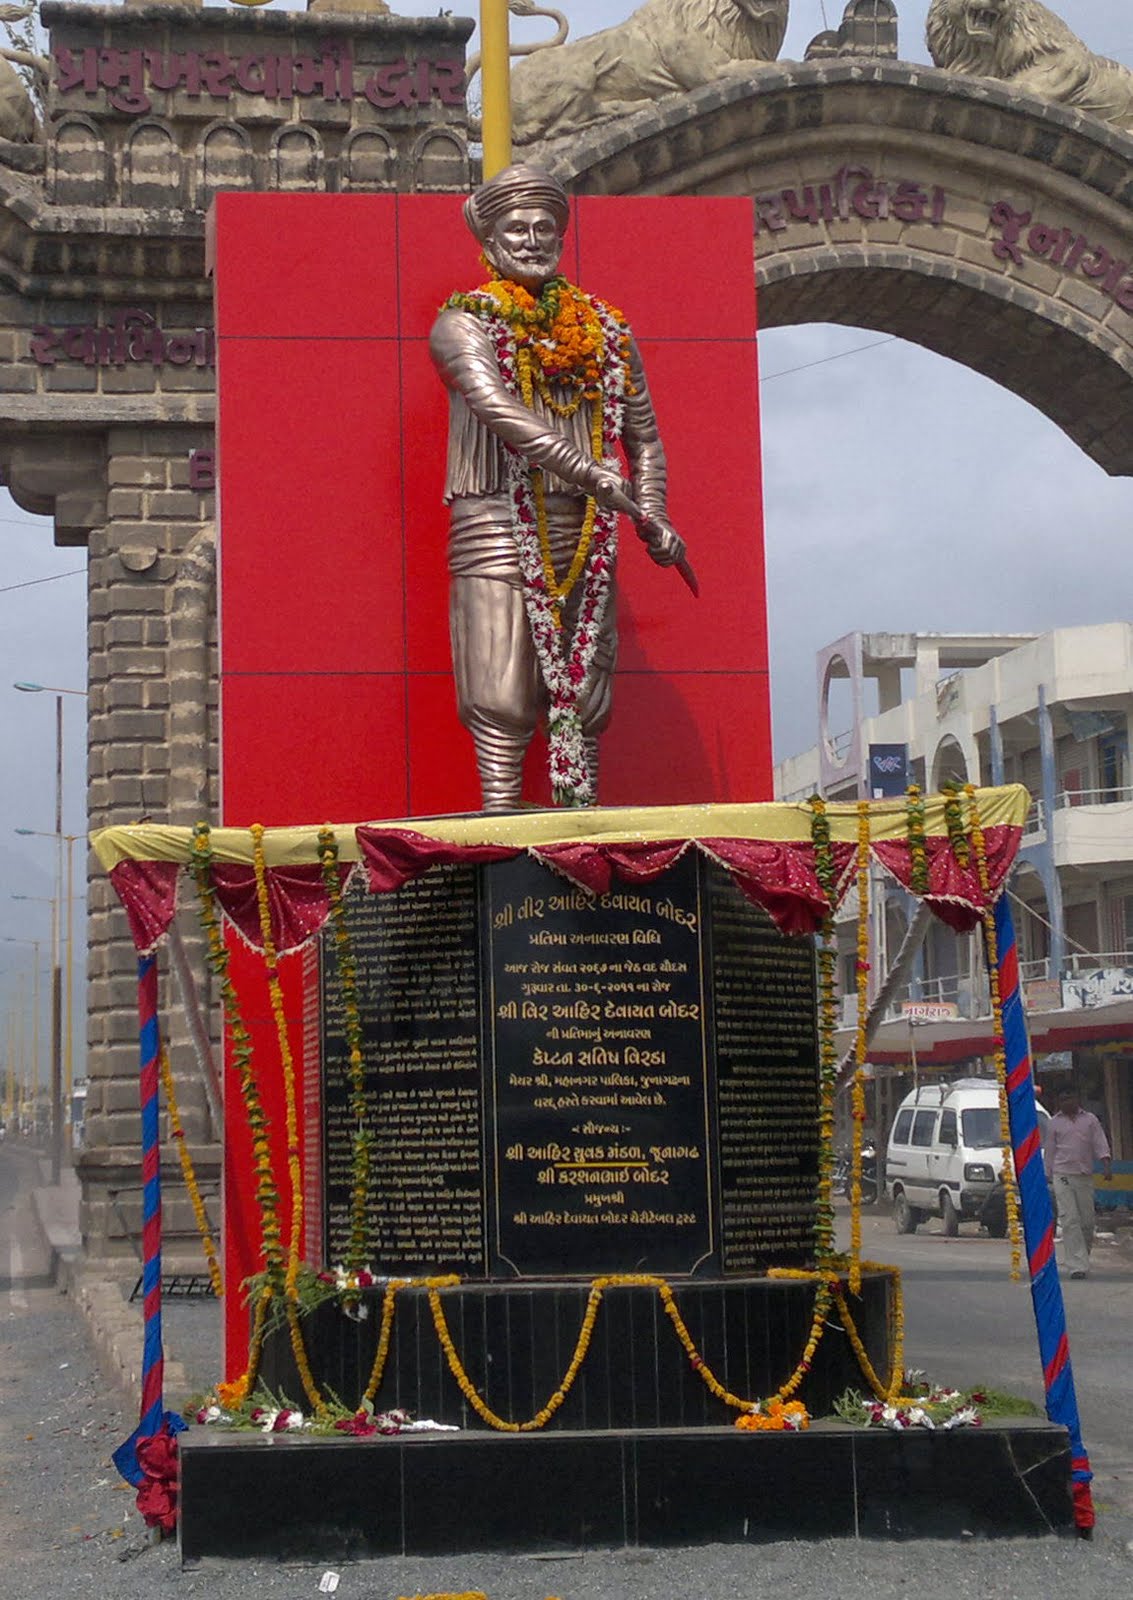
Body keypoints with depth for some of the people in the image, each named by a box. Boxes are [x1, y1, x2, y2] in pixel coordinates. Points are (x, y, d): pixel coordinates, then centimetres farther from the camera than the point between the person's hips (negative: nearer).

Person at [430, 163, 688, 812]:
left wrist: (652, 515, 2)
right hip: (497, 528, -4)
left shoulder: (604, 332, 17)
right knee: (502, 695, -8)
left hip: (584, 533, 4)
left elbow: (645, 437, 20)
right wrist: (589, 469, -26)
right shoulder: (464, 324, 3)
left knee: (581, 697, 4)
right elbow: (494, 406, -16)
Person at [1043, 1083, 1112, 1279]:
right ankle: (1077, 1265, -15)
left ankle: (1083, 1254, 26)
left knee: (1087, 1221, 5)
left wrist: (1106, 1165, -12)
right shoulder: (1055, 1123, 9)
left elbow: (1100, 1143, 3)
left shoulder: (1090, 1120, 9)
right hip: (1063, 1175, -2)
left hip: (1085, 1176, 2)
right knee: (1070, 1220, -11)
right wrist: (1047, 1175, 10)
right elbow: (1050, 1151, 12)